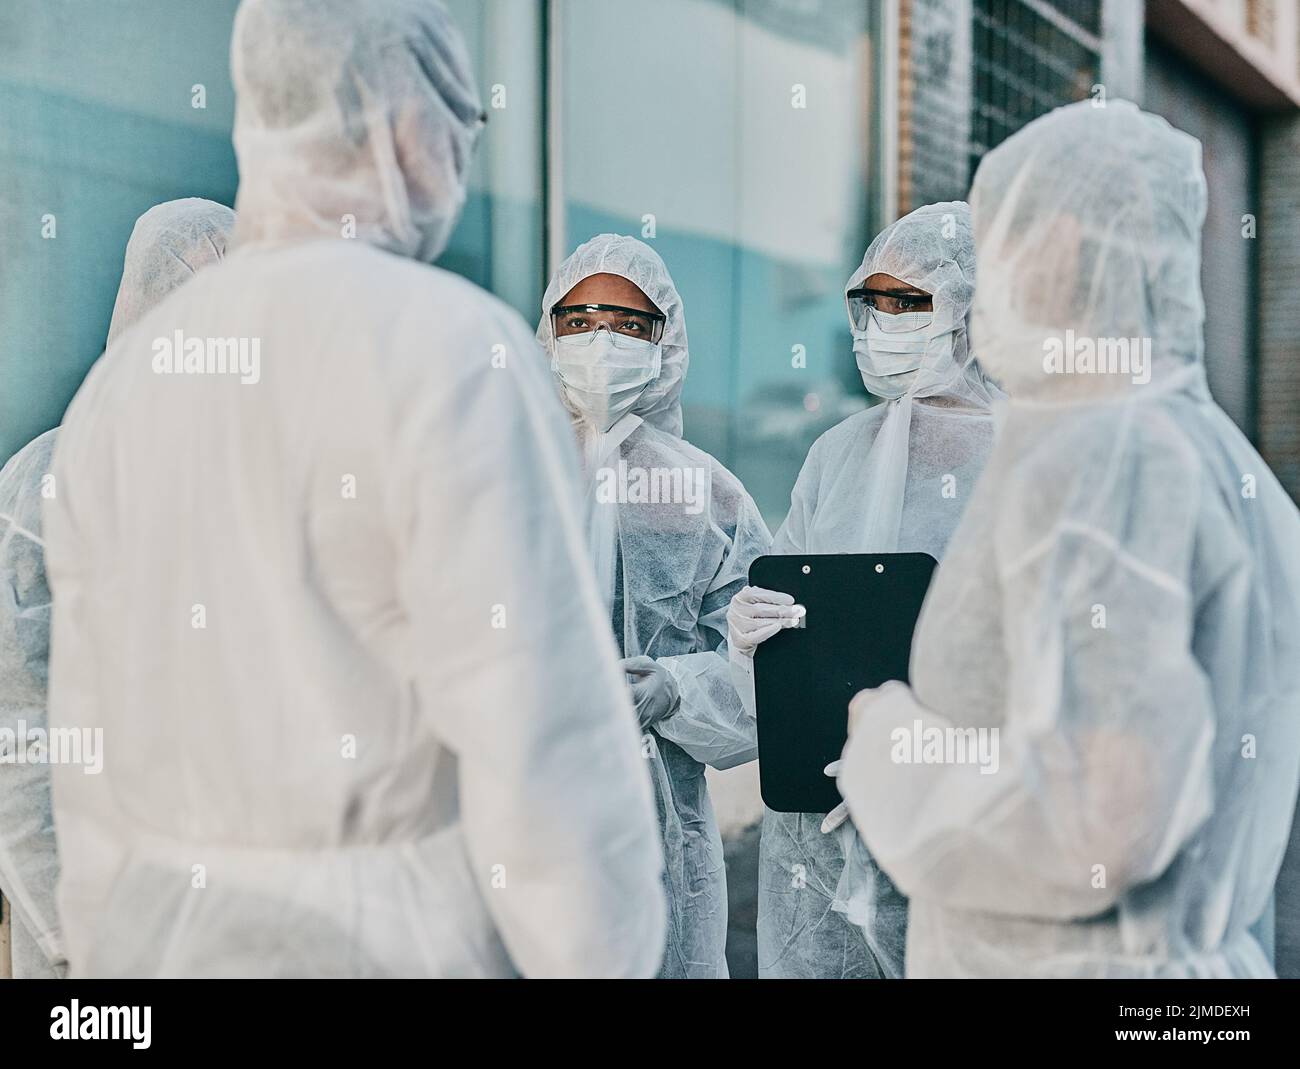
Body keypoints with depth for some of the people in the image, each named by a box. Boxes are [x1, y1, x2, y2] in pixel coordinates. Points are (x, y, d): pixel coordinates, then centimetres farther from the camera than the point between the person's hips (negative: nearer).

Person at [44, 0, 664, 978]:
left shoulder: (122, 379, 6)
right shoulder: (451, 345, -14)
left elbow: (96, 753, 9)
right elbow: (544, 740, -19)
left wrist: (111, 957, 17)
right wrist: (605, 964, -10)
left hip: (171, 936, 7)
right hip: (395, 948, -6)